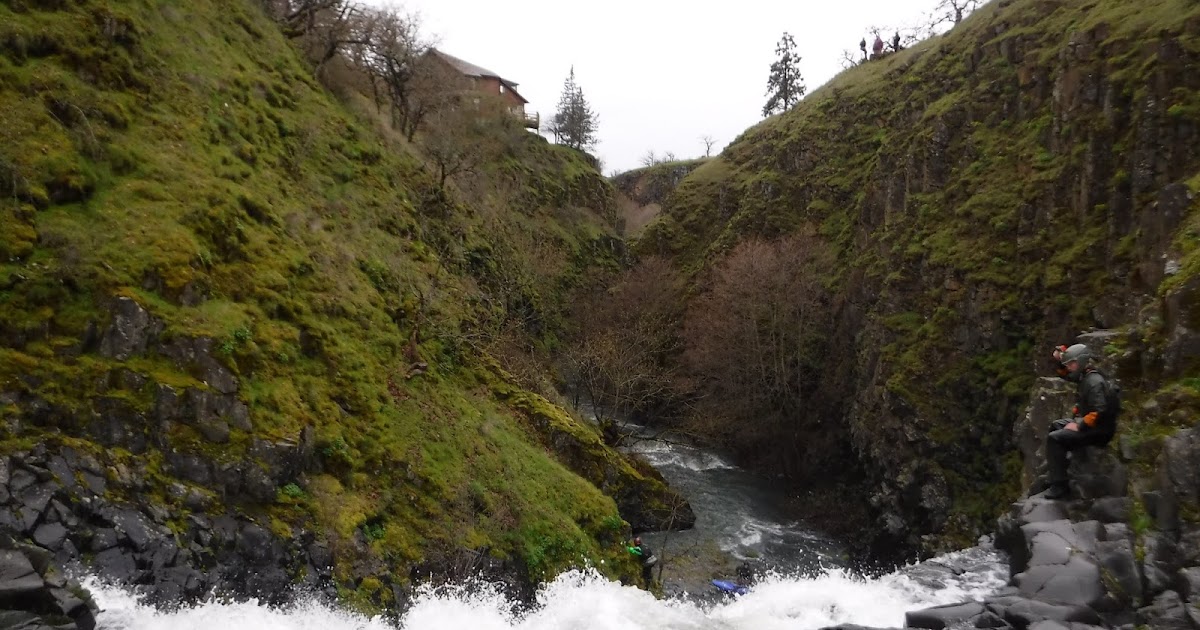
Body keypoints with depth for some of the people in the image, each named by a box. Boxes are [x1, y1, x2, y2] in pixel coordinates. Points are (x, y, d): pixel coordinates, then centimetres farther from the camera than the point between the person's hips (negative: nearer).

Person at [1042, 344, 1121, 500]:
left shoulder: (1094, 382, -22)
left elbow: (1100, 412, -31)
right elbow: (1066, 373, 26)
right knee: (1056, 426, 24)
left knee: (1054, 438, -21)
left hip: (1099, 431, -11)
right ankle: (1054, 466, 25)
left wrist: (1079, 426, -23)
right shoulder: (1085, 376, 8)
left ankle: (1060, 486, -22)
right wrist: (1059, 357, 7)